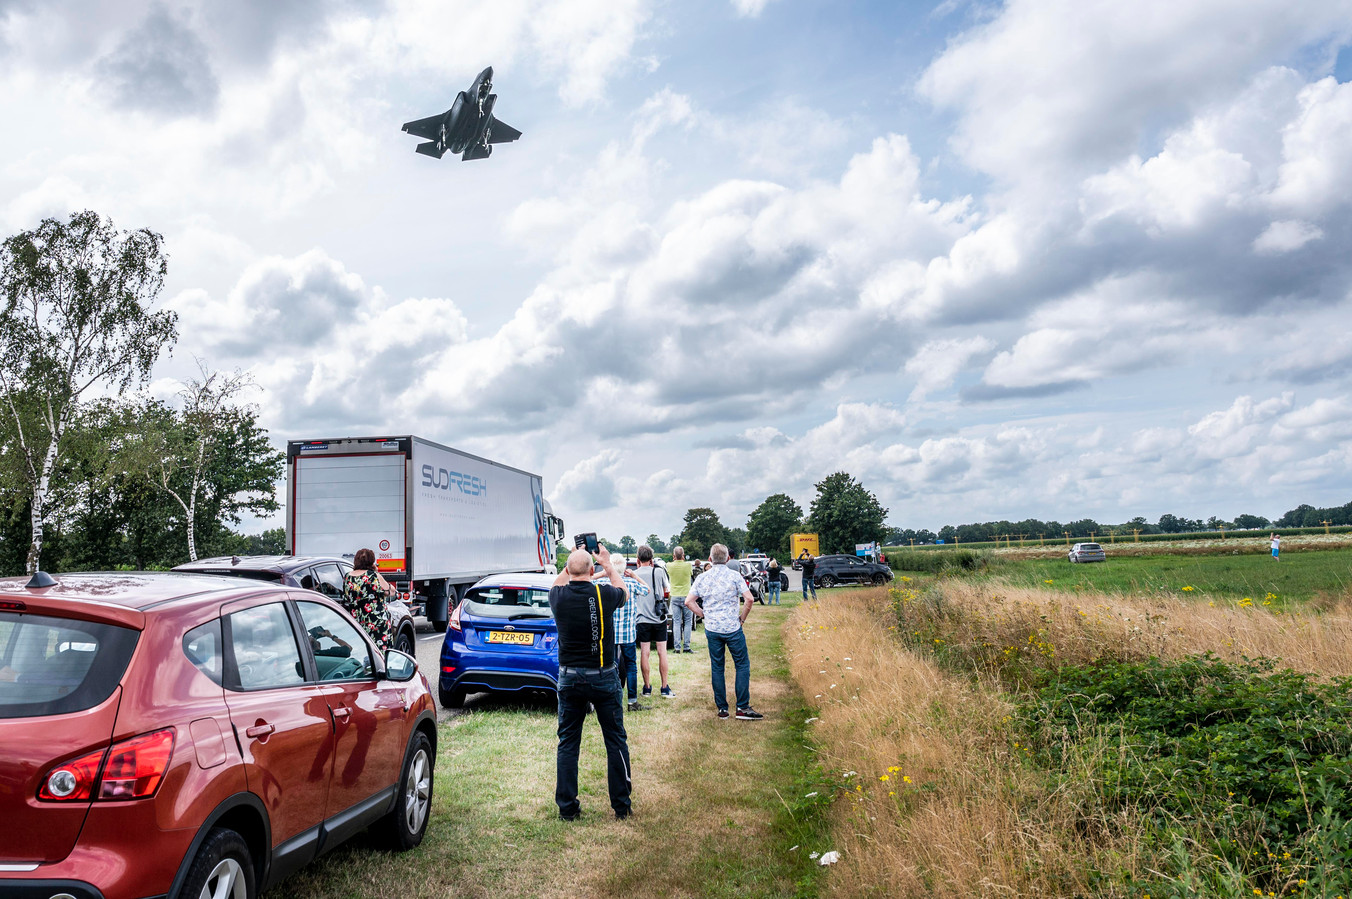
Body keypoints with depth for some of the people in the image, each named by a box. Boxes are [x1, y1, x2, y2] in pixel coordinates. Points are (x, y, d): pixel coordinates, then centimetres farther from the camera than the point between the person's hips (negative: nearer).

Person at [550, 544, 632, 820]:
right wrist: (607, 564, 21)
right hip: (603, 677, -1)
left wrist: (569, 564, 24)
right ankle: (621, 805, 16)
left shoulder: (559, 597, -9)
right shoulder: (604, 595, -14)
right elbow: (624, 592, 12)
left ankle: (567, 807, 16)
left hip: (569, 677, 2)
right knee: (616, 741, 10)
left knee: (567, 743, 12)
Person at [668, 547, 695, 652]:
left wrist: (674, 561, 14)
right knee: (687, 623, 7)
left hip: (675, 597, 1)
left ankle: (677, 647, 1)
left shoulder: (670, 566, -7)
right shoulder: (688, 565, -10)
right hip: (686, 596, -1)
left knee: (676, 622, 4)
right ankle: (686, 647, 4)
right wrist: (683, 560, 14)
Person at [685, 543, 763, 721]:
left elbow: (689, 602, 2)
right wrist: (742, 618, 0)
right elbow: (749, 599, -13)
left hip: (712, 629, 3)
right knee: (742, 665, 6)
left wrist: (704, 615, 10)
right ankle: (742, 707, 2)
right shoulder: (734, 576, -6)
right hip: (732, 628, -3)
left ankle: (722, 708, 14)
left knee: (716, 668, 11)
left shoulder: (702, 578, 3)